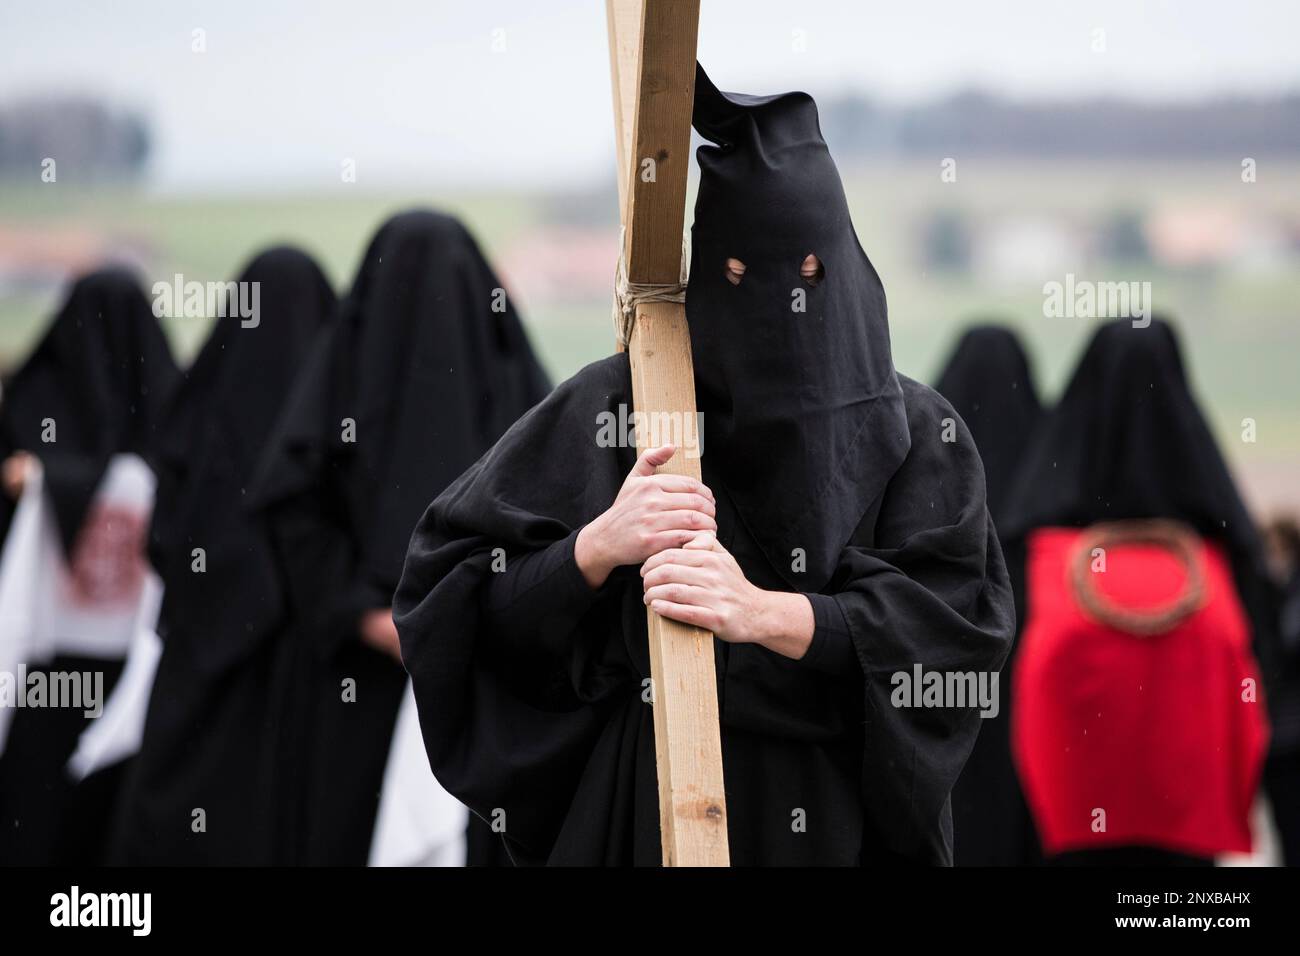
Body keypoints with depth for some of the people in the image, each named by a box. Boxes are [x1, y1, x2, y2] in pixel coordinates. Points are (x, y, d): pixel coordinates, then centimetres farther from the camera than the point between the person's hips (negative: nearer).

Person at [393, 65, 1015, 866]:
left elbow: (964, 622, -15)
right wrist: (599, 546, -23)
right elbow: (456, 595, -5)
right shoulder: (615, 407, -4)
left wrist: (762, 614, -27)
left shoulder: (915, 433, -3)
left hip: (849, 818, 1)